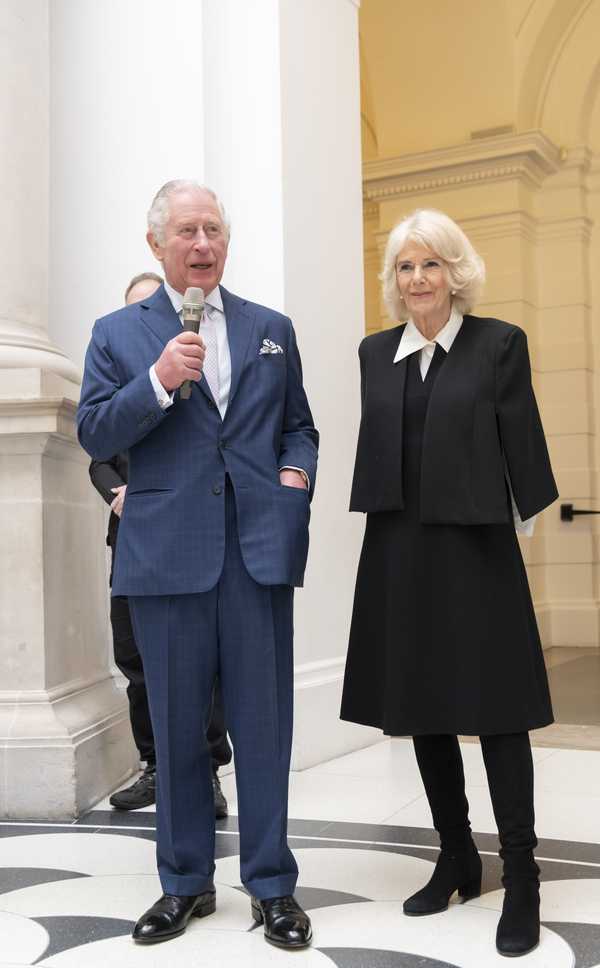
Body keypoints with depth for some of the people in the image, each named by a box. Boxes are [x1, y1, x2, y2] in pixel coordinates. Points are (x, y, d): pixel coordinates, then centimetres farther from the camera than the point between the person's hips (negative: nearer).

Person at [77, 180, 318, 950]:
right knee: (176, 727, 9)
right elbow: (94, 436, -1)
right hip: (166, 552, -1)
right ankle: (185, 882, 25)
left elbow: (297, 424, 18)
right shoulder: (119, 332, 7)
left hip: (260, 547, 1)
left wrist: (296, 472, -1)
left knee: (264, 724, 5)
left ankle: (271, 885, 19)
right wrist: (159, 381, -14)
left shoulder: (271, 329, 13)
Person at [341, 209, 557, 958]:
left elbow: (522, 444, -4)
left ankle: (521, 878, 11)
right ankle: (456, 860, 27)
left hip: (474, 547, -5)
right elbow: (374, 445, 10)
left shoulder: (499, 343, -3)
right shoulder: (375, 353, 10)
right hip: (398, 551, 5)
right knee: (421, 704, 12)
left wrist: (527, 528, -5)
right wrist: (377, 516, 7)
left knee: (494, 706, -1)